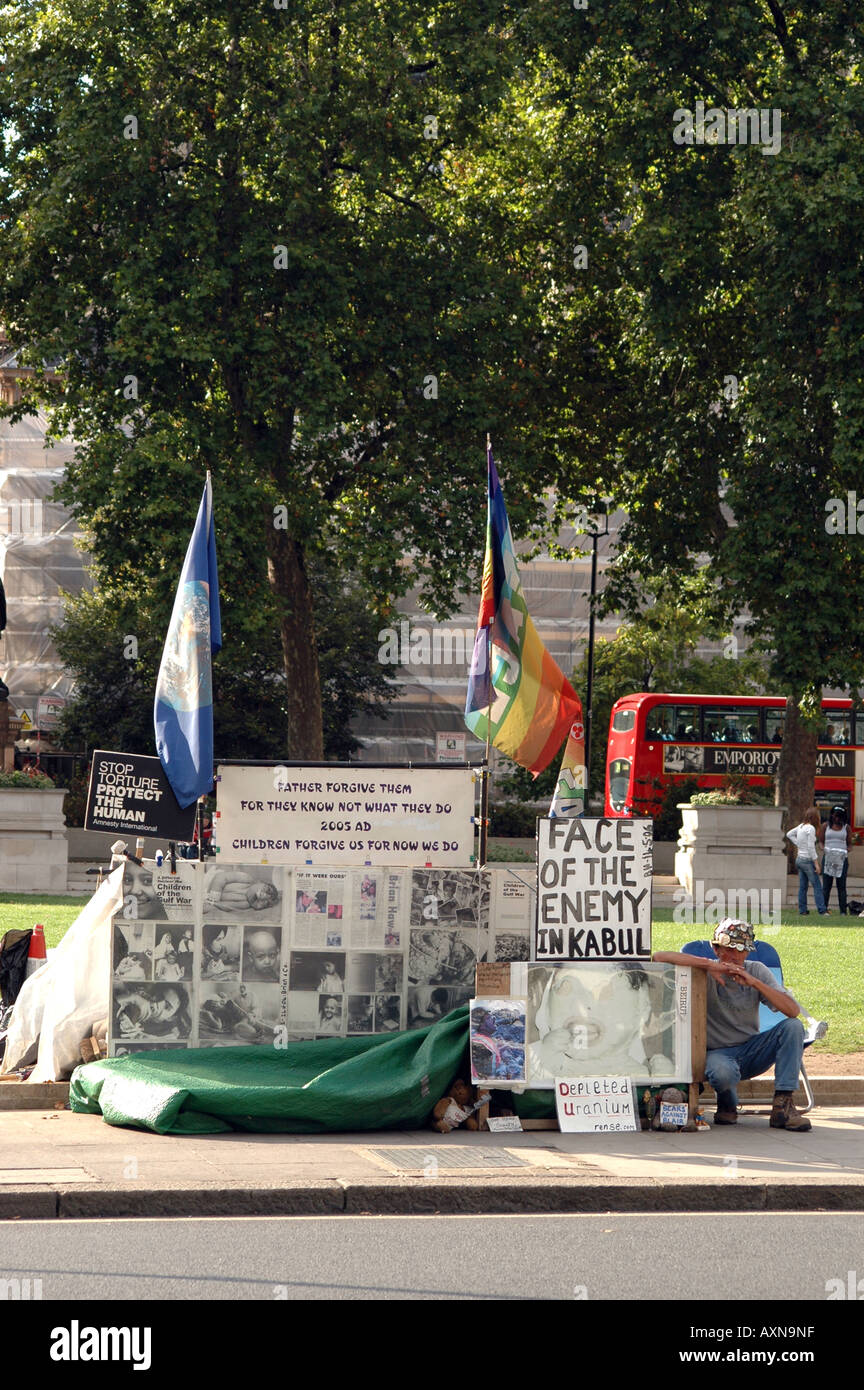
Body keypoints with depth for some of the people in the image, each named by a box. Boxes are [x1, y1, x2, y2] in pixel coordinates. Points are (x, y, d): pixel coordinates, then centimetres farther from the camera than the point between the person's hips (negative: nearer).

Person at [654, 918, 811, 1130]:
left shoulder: (757, 971, 2)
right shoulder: (704, 974, -6)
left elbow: (793, 1010, -10)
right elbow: (658, 957, -22)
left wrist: (755, 983, -22)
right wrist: (708, 965, -27)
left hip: (751, 1052, 3)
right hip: (717, 1051, -3)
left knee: (793, 1027, -21)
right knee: (723, 1072, -39)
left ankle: (782, 1106, -22)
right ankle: (727, 1105, 0)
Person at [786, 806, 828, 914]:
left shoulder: (801, 826, 8)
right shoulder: (811, 828, -16)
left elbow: (789, 834, 22)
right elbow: (811, 847, -19)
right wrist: (816, 863, -15)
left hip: (800, 859, 8)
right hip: (807, 860, -8)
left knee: (802, 887, 10)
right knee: (817, 886, -4)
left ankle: (802, 910, 10)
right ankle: (822, 910, -6)